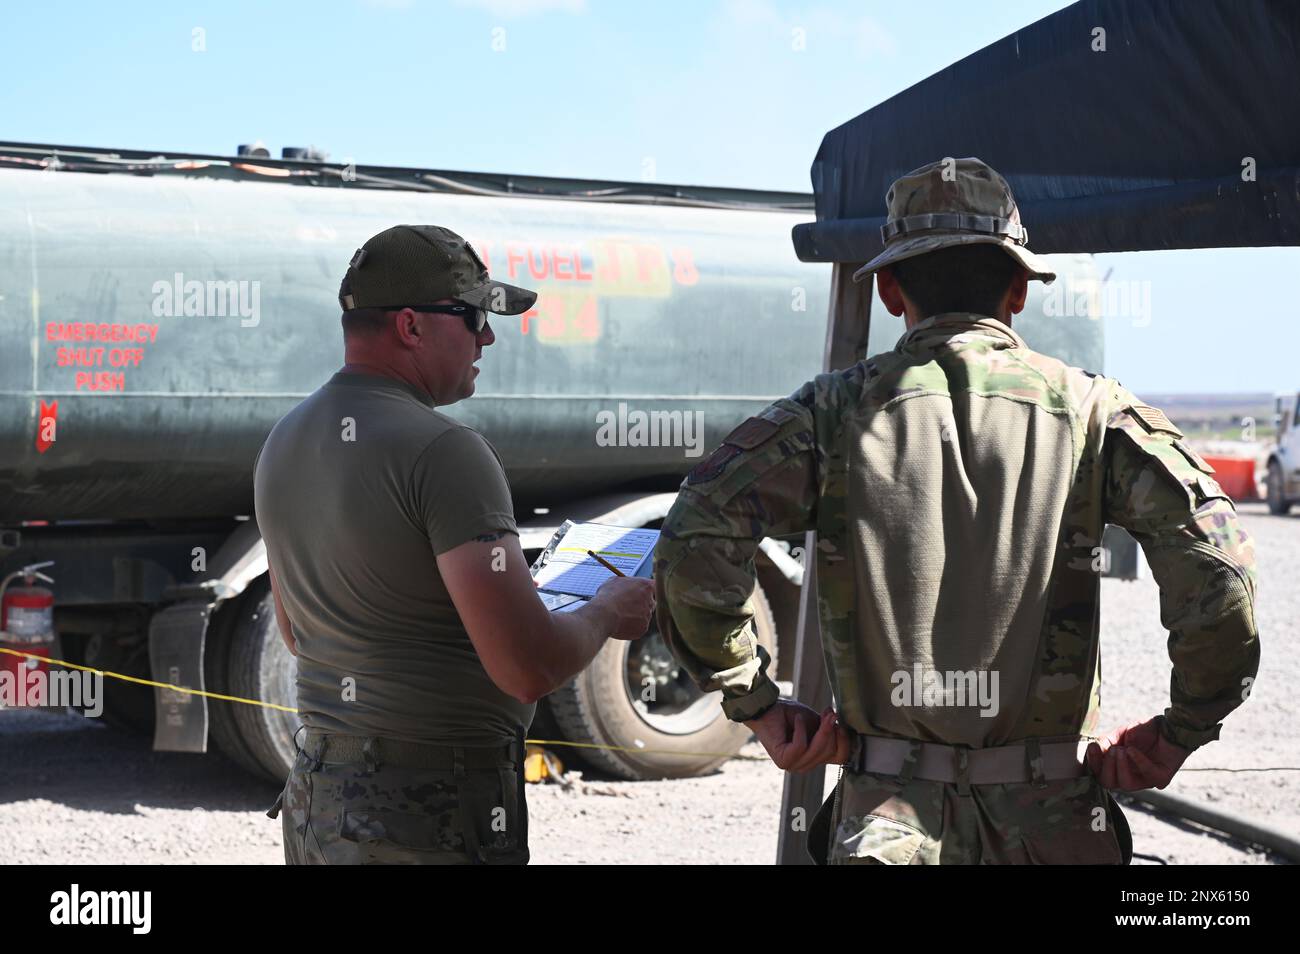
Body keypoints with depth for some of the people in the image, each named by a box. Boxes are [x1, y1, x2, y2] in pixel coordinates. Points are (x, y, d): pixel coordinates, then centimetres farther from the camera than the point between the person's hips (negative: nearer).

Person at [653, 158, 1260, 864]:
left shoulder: (839, 410, 1)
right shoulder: (1087, 410, 1)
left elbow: (694, 545, -9)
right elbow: (1216, 566, -10)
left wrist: (758, 706, 2)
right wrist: (1177, 734, 3)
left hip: (889, 814, 0)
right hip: (1055, 819, 1)